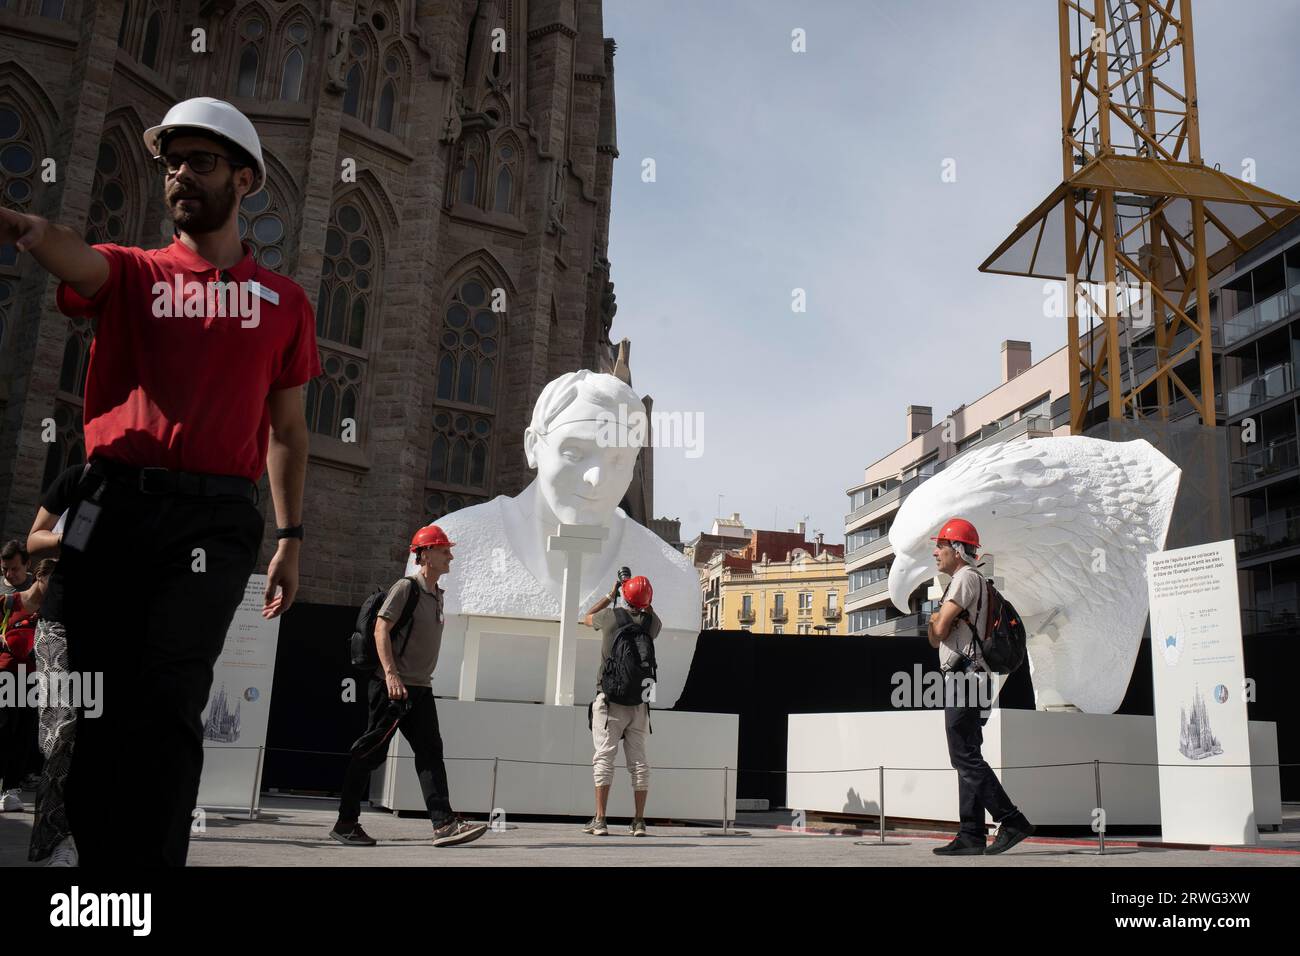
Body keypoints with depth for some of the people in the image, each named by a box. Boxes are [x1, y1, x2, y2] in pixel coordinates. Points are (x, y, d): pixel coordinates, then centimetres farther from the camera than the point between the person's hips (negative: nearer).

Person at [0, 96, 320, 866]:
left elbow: (287, 427, 15)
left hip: (216, 515, -1)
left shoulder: (284, 302, 13)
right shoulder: (130, 273, 14)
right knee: (96, 706, 3)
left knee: (167, 703, -9)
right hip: (113, 504, 2)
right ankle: (97, 854, 15)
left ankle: (154, 855, -3)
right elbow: (66, 250, -10)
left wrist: (291, 536, 9)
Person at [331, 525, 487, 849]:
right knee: (371, 752, -1)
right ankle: (346, 824, 10)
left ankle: (444, 823, -7)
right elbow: (381, 629, -17)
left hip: (420, 688, 8)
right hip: (393, 686, -8)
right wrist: (391, 673, -26)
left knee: (431, 752, -2)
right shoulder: (406, 587, -9)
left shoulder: (437, 594, 16)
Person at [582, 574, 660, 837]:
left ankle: (600, 820, -8)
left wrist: (611, 595, 26)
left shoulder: (612, 615, -2)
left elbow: (587, 618, 21)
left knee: (604, 756, -4)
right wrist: (642, 602, 30)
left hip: (610, 699, -3)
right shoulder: (652, 623, 5)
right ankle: (639, 821, 6)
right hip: (640, 702, 3)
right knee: (638, 760, 6)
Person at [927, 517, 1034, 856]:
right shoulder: (962, 580, 24)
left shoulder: (966, 577, -8)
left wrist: (937, 621, 6)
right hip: (962, 679, 10)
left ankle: (1012, 821, -9)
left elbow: (938, 632, -15)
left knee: (966, 757, -11)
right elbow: (936, 638, 19)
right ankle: (972, 836, 10)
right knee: (966, 758, 8)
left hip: (964, 678, -10)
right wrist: (937, 621, -1)